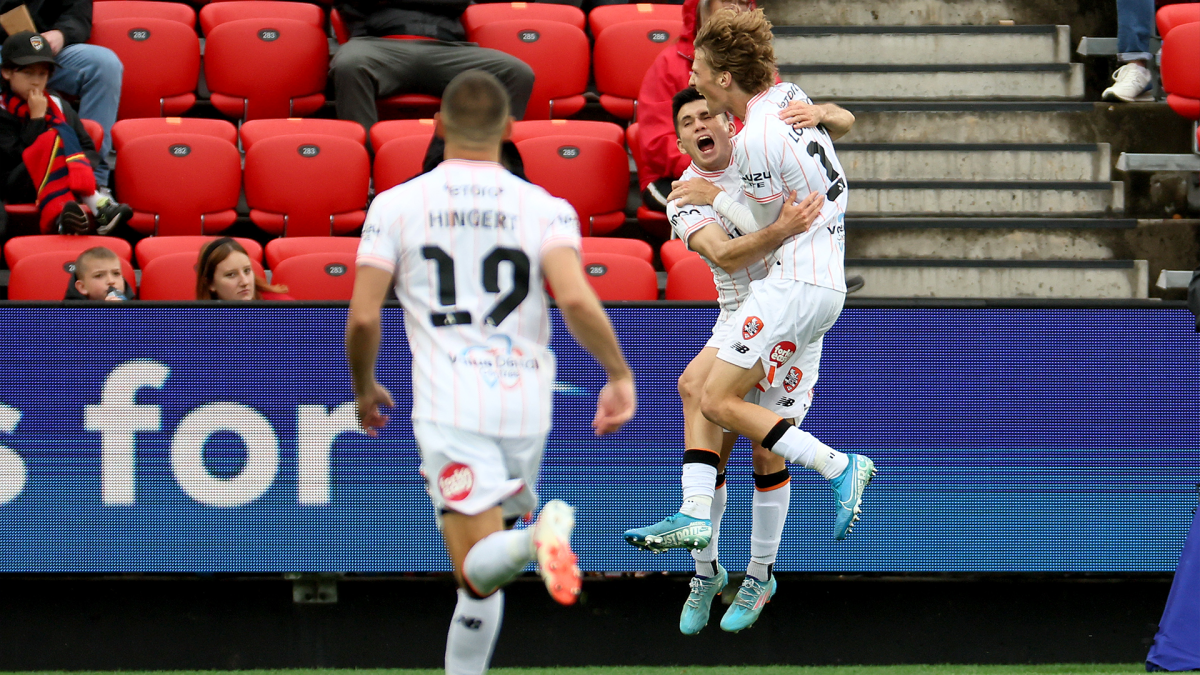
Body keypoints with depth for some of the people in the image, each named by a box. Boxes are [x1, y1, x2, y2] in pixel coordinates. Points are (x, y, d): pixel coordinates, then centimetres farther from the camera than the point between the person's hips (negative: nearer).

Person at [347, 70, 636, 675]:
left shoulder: (396, 205, 3)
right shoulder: (545, 209, 3)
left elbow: (362, 318, 0)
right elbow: (576, 300, -13)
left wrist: (364, 389, 18)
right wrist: (620, 375, -1)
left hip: (448, 407, -2)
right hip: (525, 404, 2)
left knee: (480, 573, -12)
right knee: (483, 567, 19)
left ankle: (538, 535, -42)